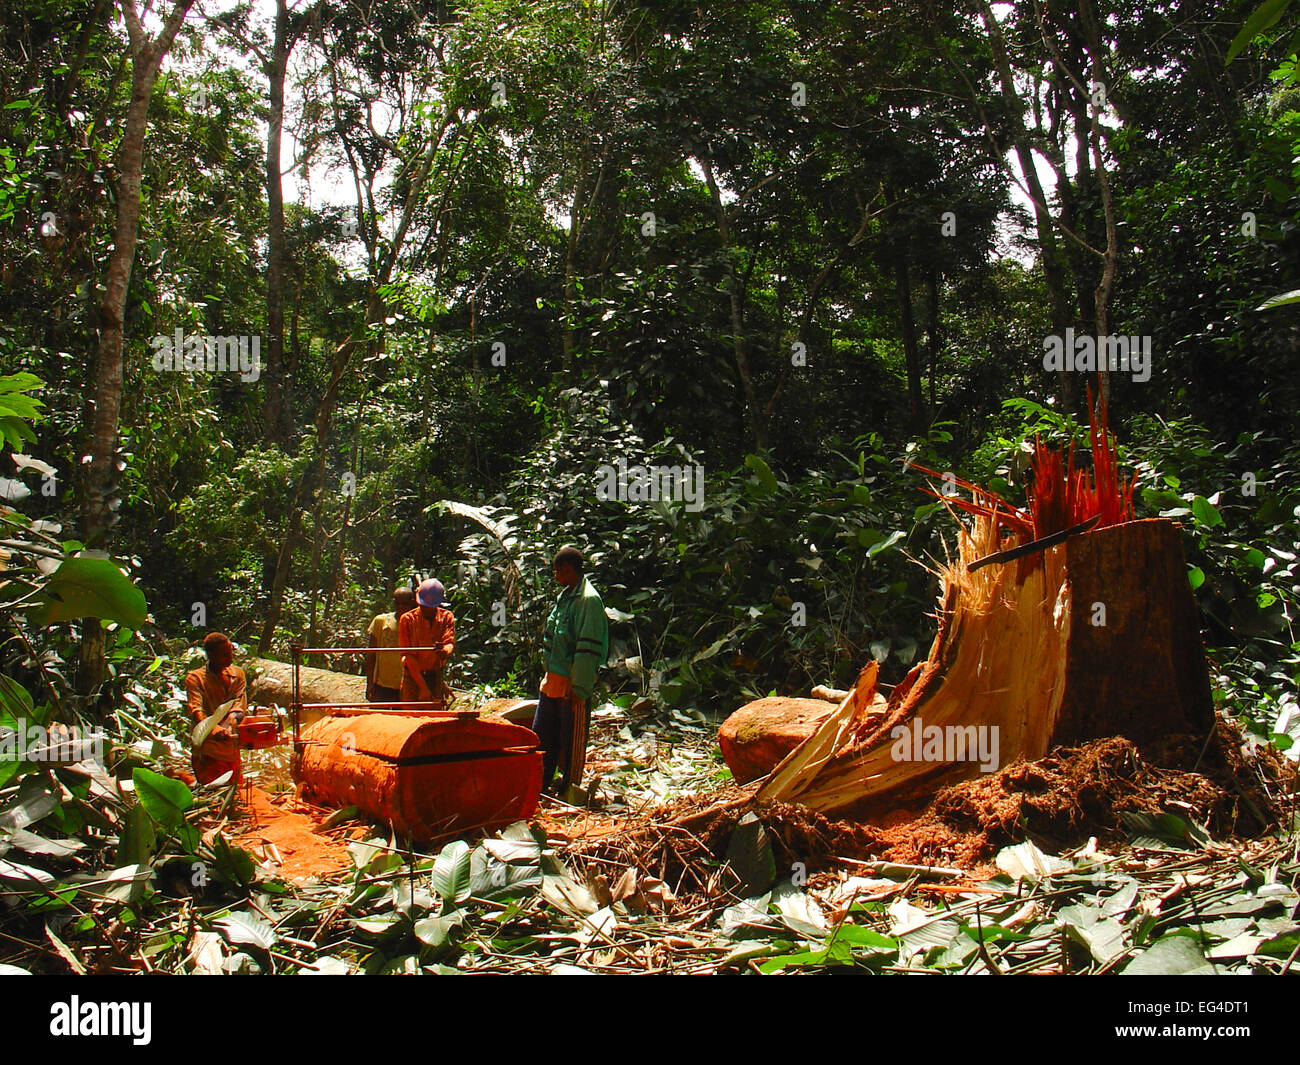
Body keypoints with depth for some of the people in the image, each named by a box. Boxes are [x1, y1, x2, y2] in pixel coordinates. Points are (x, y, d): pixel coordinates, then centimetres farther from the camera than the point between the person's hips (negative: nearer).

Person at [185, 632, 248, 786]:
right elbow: (197, 710, -20)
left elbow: (239, 708, -5)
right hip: (208, 754, -5)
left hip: (233, 752, 5)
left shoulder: (237, 674, 7)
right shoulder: (194, 678, -5)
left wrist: (226, 728, -26)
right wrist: (213, 730, -40)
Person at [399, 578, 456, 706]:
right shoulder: (407, 619, -6)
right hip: (413, 676, -1)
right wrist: (423, 688, -19)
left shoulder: (446, 617, 1)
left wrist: (444, 650, -42)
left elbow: (450, 642, -15)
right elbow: (408, 655, -11)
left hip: (436, 675, 1)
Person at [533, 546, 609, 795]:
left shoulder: (588, 600, -15)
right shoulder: (565, 596, 14)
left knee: (572, 740, 3)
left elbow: (588, 650, -19)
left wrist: (579, 688, -20)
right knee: (541, 735, 14)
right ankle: (539, 786, 26)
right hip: (553, 680, 9)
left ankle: (569, 790, 14)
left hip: (572, 683, -9)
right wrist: (548, 675, 19)